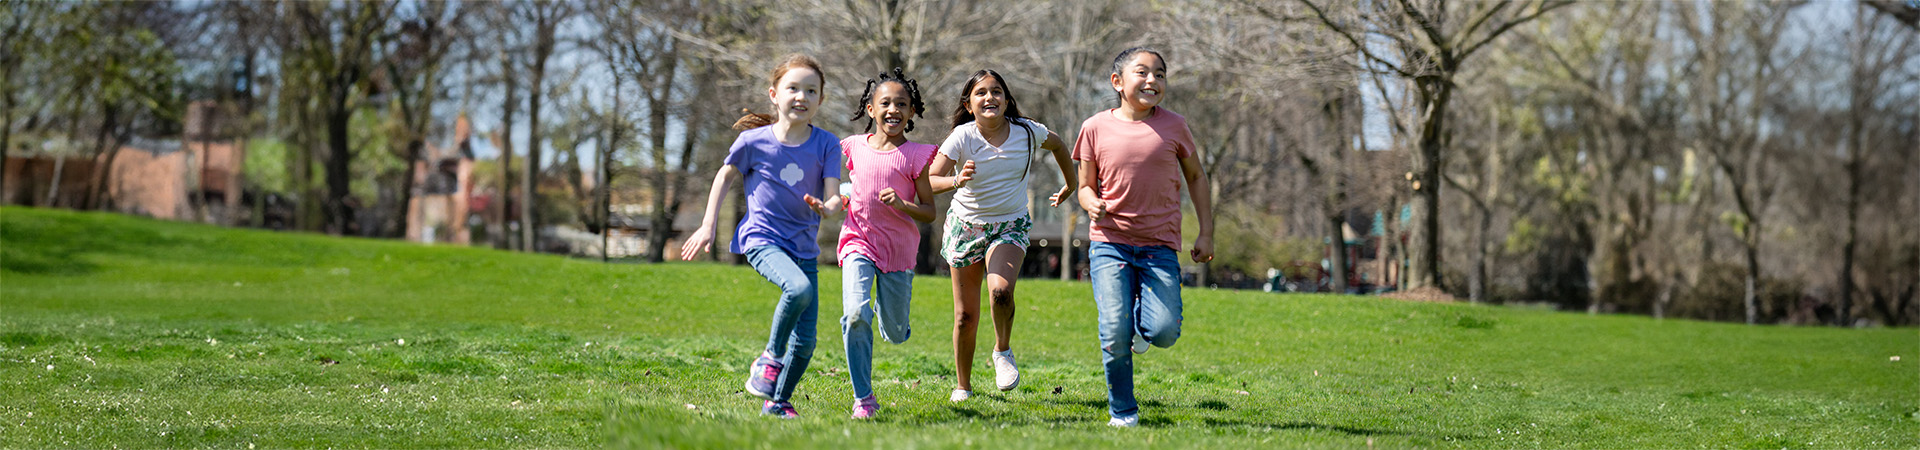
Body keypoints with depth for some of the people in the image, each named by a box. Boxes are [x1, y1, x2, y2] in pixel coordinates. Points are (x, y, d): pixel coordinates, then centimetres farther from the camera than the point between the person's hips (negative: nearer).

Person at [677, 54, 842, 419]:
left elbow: (835, 196, -9)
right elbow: (725, 176, 10)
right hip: (762, 240, -3)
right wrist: (707, 226, 9)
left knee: (805, 341, 2)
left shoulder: (826, 145, -3)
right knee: (799, 289, -34)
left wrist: (827, 207, -33)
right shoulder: (754, 141, -6)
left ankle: (778, 403, 24)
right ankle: (771, 357, -13)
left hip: (804, 248, 3)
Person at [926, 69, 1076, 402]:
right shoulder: (962, 137, -15)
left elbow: (1057, 144, 14)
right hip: (966, 224, 0)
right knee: (966, 315, 4)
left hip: (1011, 225, 0)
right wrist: (956, 181, -43)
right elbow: (929, 181, -23)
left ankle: (1003, 351, 1)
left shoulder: (1026, 132, -9)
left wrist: (1071, 186, 22)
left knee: (1001, 291, -28)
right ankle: (963, 387, 23)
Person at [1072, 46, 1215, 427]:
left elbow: (1196, 177, 14)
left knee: (1164, 333, -15)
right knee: (1115, 333, -13)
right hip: (1110, 243, -1)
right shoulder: (1096, 128, 0)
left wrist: (1206, 233, 9)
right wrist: (1091, 204, -15)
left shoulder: (1173, 126, 2)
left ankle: (1142, 314, 22)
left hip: (1160, 246, 1)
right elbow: (1085, 186, 9)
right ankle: (1122, 412, 9)